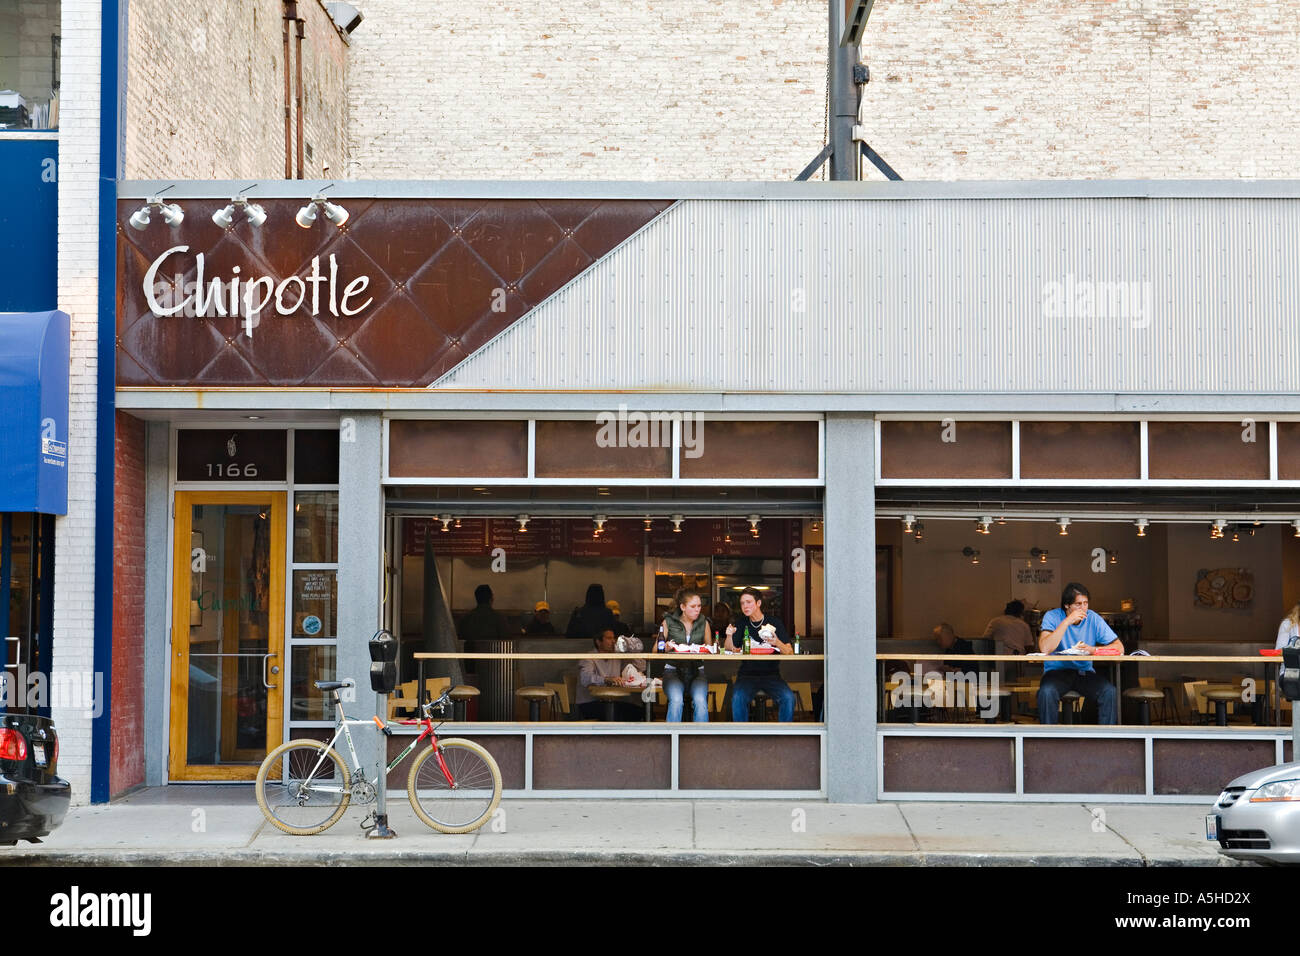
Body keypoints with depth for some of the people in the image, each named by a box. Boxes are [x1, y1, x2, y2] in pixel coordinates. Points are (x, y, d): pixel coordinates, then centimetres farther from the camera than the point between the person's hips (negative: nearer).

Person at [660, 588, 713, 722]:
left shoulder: (704, 623, 12)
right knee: (676, 700, -31)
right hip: (673, 669, -1)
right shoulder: (668, 622, 5)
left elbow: (710, 649, 18)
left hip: (697, 670, 2)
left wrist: (706, 650, -6)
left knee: (700, 701, -29)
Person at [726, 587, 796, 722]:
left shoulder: (774, 623, 4)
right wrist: (729, 636, -15)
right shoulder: (742, 624, 10)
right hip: (747, 674, 1)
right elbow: (731, 649, 5)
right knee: (738, 698, -30)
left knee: (788, 698, -28)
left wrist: (777, 643, -22)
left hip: (771, 675, -1)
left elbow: (790, 653, -2)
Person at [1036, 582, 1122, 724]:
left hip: (1084, 672, 2)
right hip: (1057, 671, -2)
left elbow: (1119, 647, -1)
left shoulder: (1093, 618, 1)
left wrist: (1093, 650, -19)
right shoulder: (1052, 616, -7)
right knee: (1047, 691, -34)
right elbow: (1045, 648, -24)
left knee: (1109, 691, -25)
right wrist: (1067, 621, -24)